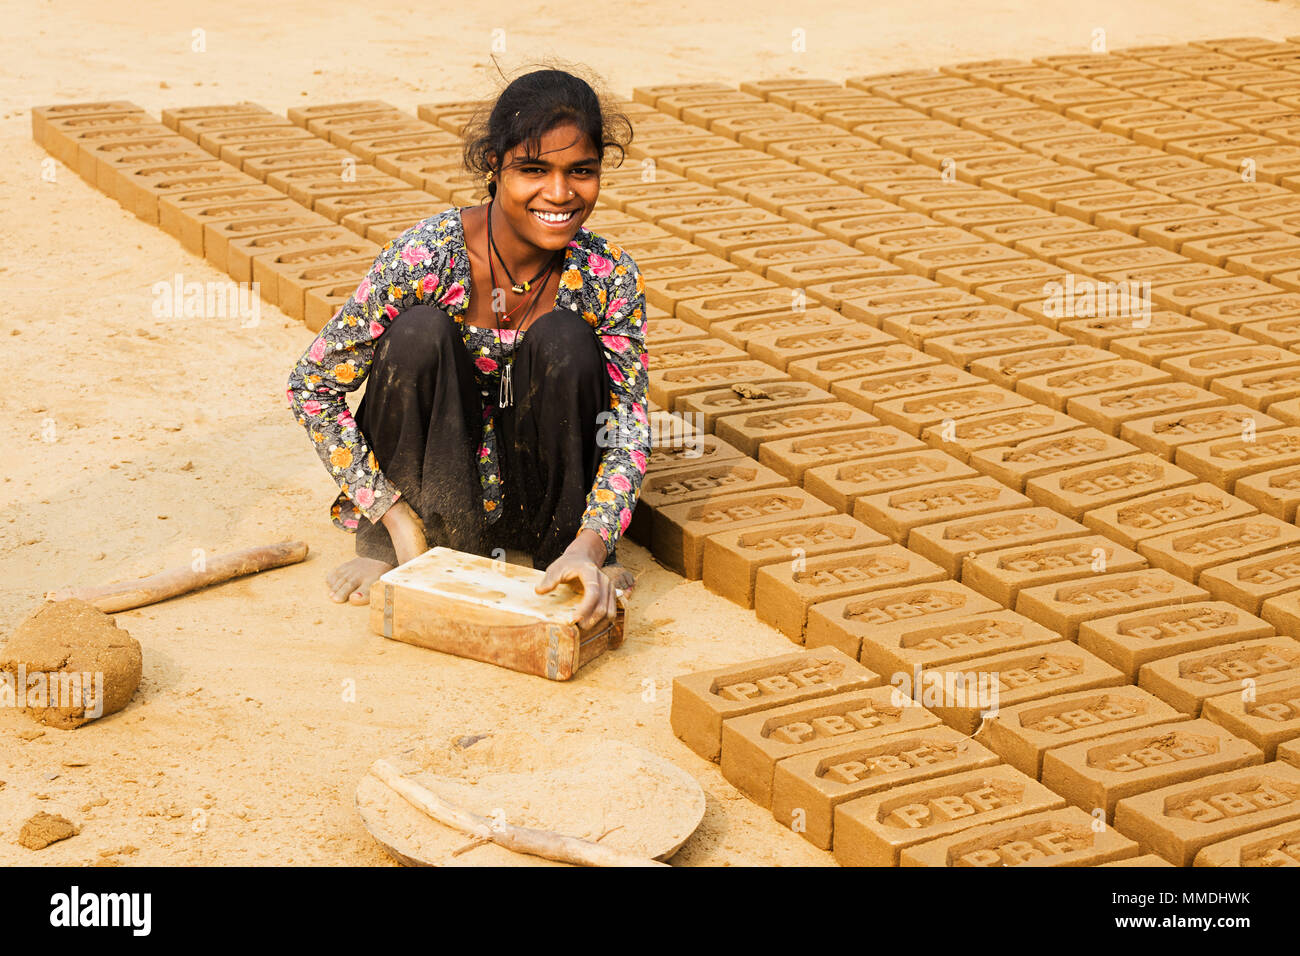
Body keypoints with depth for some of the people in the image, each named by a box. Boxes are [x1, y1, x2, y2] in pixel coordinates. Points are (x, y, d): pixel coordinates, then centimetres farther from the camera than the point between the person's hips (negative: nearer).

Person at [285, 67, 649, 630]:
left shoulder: (610, 277, -15)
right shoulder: (426, 257, -23)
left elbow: (628, 426, -15)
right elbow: (311, 385, -17)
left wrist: (591, 545, -34)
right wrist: (397, 517, -21)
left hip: (532, 498, 1)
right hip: (436, 487, -1)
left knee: (563, 339, -25)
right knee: (420, 331, -27)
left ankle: (564, 550, -10)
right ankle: (389, 551, -12)